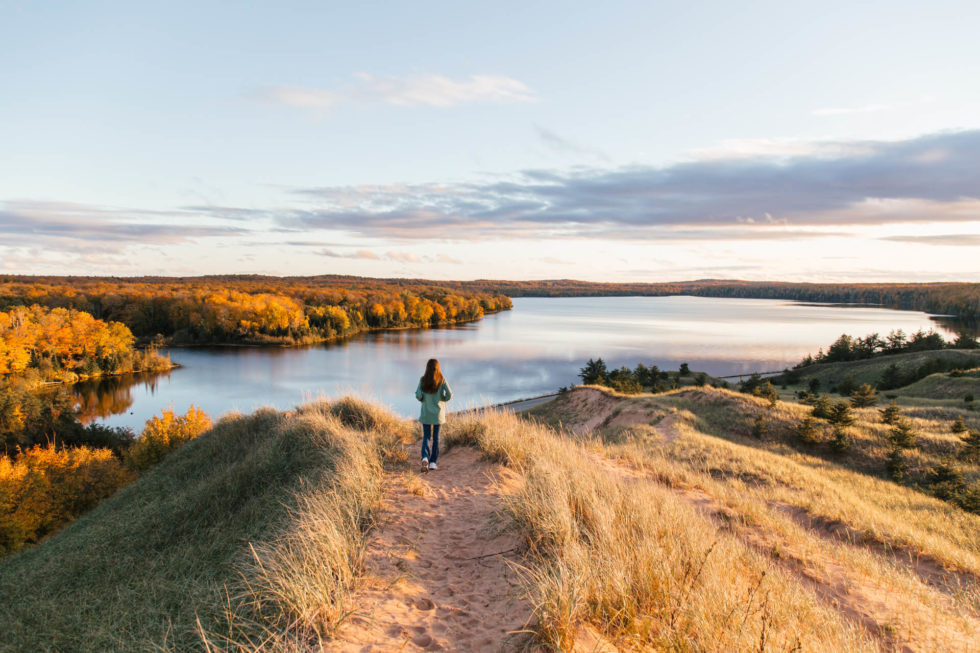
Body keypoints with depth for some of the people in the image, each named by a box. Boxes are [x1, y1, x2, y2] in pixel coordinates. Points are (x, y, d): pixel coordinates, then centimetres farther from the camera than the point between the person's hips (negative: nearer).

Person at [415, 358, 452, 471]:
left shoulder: (423, 380, -7)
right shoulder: (442, 380, -7)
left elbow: (418, 395, -13)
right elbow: (449, 395, -11)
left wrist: (423, 400, 9)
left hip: (426, 412, 0)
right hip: (438, 412, 0)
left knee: (426, 436, 9)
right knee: (436, 437, 11)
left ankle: (425, 458, -15)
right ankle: (433, 463, 12)